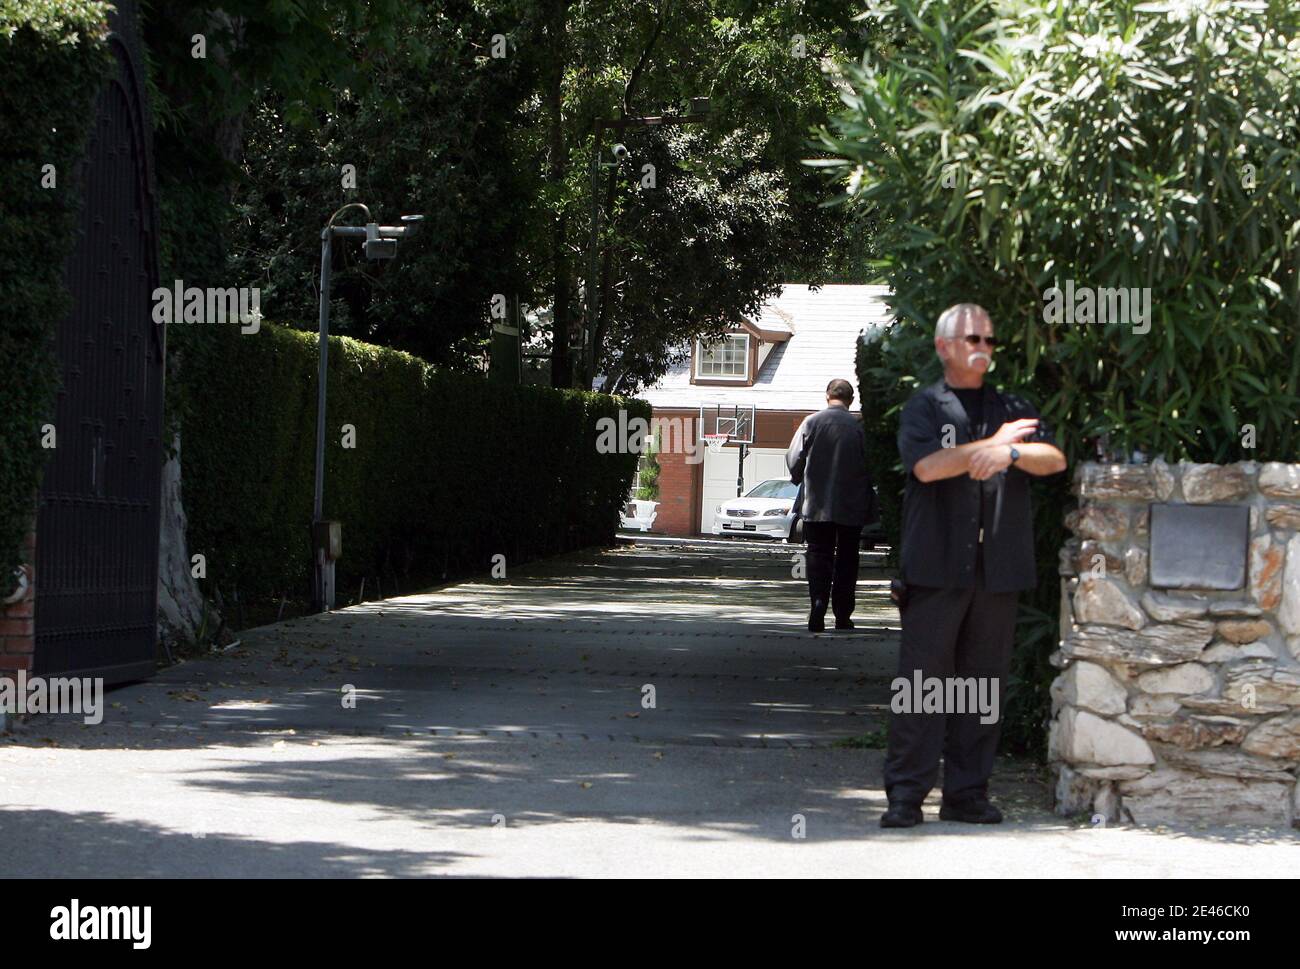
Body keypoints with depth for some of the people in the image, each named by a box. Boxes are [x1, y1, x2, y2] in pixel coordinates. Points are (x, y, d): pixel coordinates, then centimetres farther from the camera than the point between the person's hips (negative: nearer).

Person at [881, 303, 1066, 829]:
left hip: (998, 568, 4)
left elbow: (1055, 459, 3)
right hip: (936, 566, -4)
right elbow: (926, 466, -11)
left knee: (983, 683, 4)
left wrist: (1011, 453, -16)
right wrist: (993, 443, -4)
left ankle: (967, 793, 10)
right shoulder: (924, 407, 8)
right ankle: (906, 794, -4)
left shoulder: (1013, 410, 19)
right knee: (921, 679, -6)